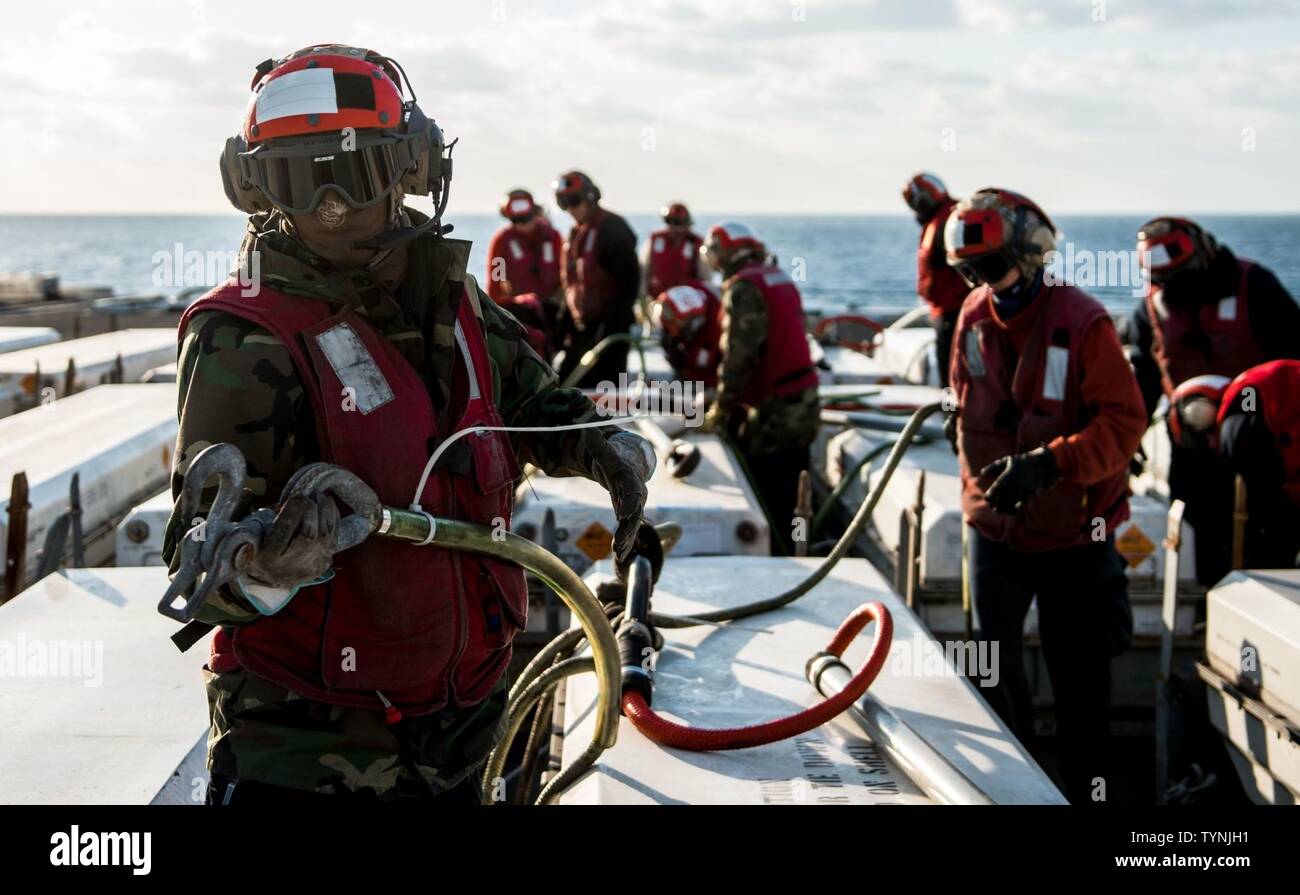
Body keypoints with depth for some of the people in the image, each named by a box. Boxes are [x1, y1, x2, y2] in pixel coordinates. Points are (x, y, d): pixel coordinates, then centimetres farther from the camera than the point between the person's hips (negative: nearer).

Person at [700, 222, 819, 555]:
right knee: (791, 498, 17)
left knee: (767, 504, -4)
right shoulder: (779, 277, 16)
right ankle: (789, 555, 26)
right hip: (803, 402, 9)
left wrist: (722, 408, -11)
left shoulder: (743, 287, -13)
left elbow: (739, 355, -19)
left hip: (772, 411, -9)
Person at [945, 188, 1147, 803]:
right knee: (996, 666, 13)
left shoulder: (1083, 321, -17)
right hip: (996, 524, 5)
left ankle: (1083, 788, 20)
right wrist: (978, 483, 9)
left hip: (1071, 529, -5)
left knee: (1078, 677, 6)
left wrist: (1048, 463, -29)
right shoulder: (974, 317, 0)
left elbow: (1124, 423, -18)